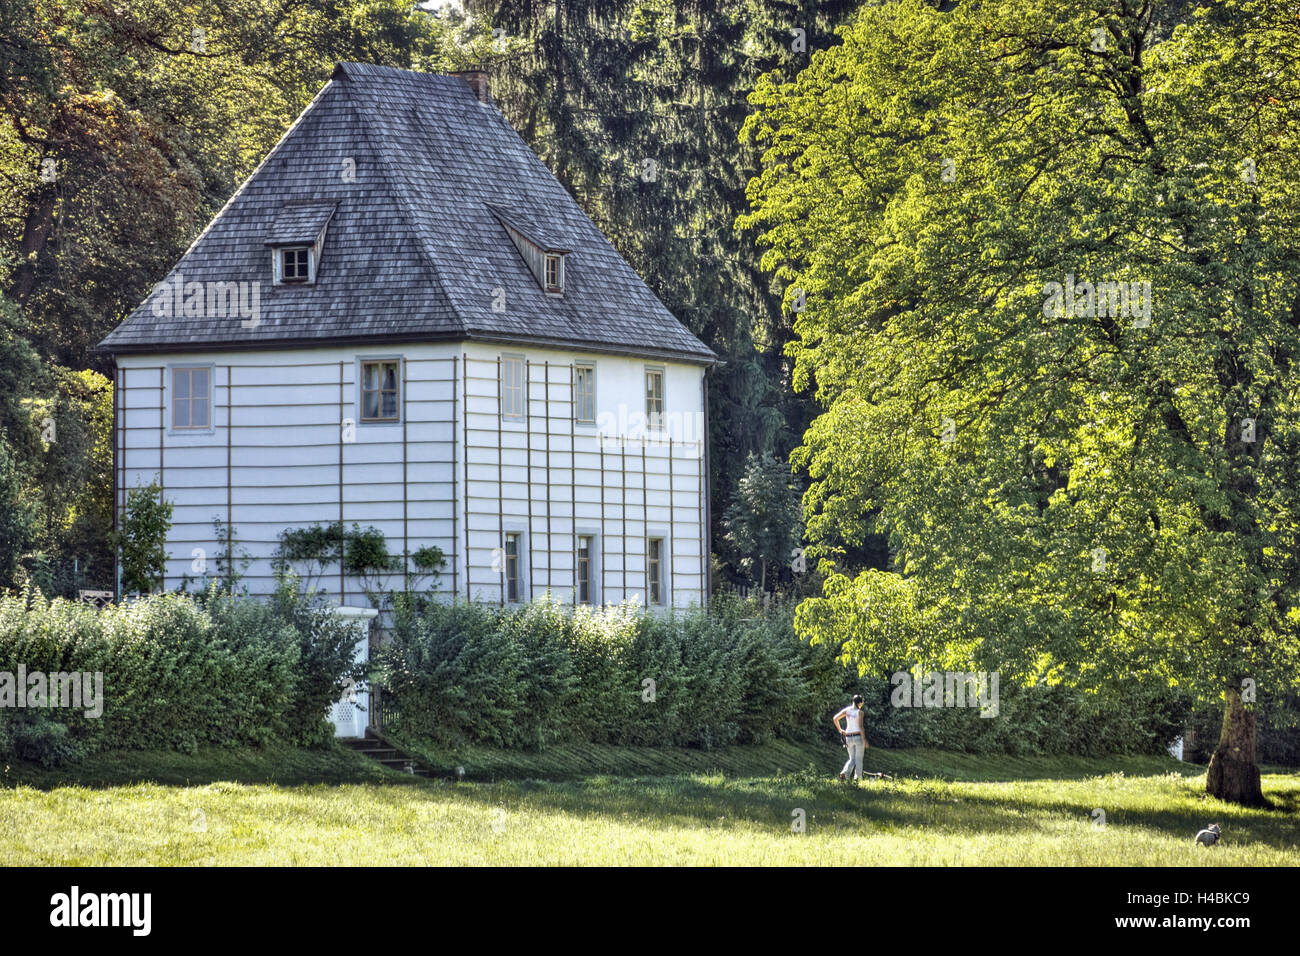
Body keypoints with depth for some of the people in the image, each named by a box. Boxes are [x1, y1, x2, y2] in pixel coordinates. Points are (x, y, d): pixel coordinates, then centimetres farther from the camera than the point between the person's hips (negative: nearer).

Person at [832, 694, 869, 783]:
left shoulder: (847, 710, 3)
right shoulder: (859, 712, -10)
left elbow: (835, 719, 0)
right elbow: (860, 727, -15)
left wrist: (840, 730, 12)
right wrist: (865, 740, -12)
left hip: (849, 737, 4)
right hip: (858, 736, -4)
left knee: (852, 759, 12)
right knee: (858, 759, 9)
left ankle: (844, 772, -12)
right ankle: (857, 778, 9)